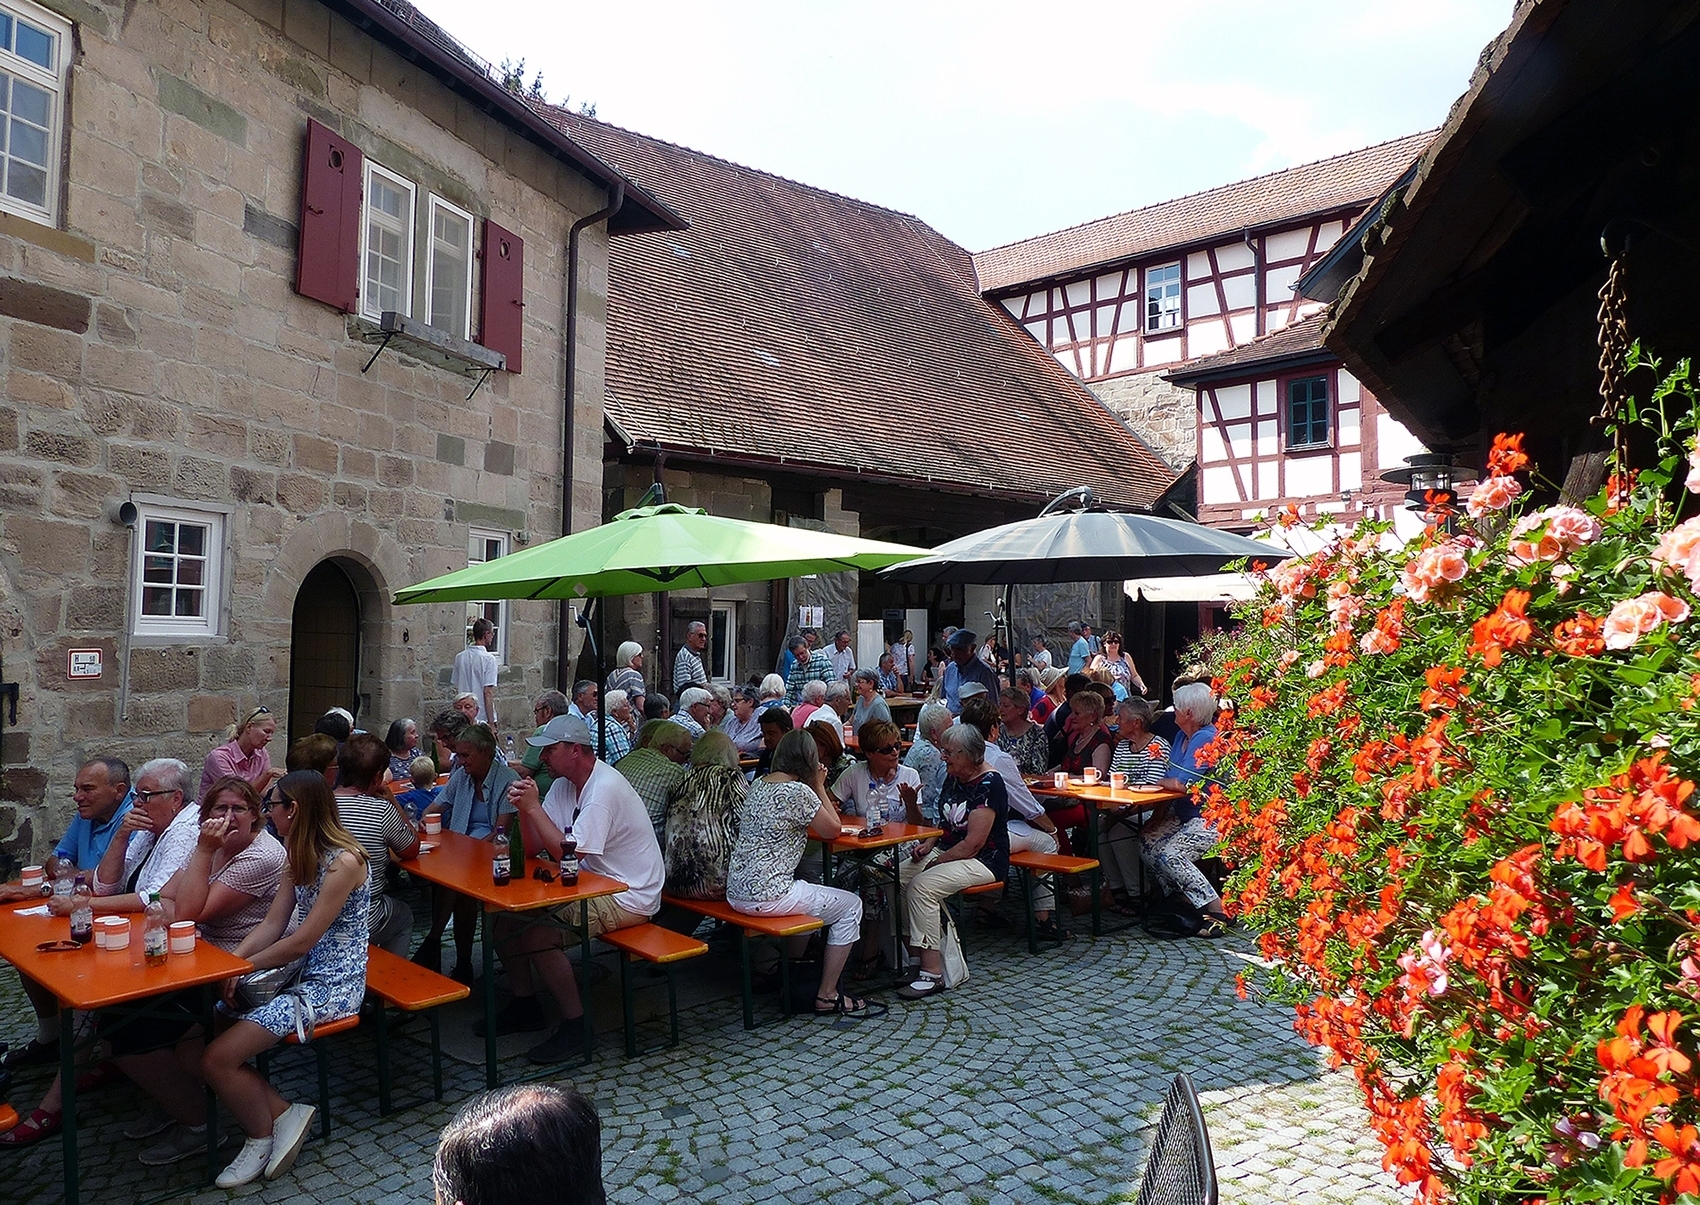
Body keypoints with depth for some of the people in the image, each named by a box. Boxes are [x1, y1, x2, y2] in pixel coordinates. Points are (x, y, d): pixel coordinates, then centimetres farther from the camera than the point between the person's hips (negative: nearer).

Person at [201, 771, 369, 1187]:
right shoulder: (300, 856, 11)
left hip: (330, 986, -9)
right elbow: (271, 925, 6)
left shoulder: (343, 861, -20)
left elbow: (301, 941, -19)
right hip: (298, 972, 9)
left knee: (217, 1058, -16)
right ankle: (283, 1114, 3)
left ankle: (264, 1133, 11)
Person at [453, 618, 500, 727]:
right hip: (483, 717, -6)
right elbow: (488, 692, -16)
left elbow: (456, 689, 10)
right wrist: (491, 722, -14)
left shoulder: (460, 657, 5)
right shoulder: (489, 658, -13)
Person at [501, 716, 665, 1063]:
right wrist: (523, 809, -13)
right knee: (505, 913, 2)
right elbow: (534, 847, 5)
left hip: (629, 897, -10)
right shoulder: (564, 784, 6)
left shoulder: (604, 788, -23)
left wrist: (535, 807, -22)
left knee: (539, 931, -26)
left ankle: (575, 1025, -8)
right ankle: (525, 1005, 18)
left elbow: (569, 853, -27)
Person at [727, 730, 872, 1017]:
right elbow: (833, 830, -3)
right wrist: (819, 786, 4)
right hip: (767, 896, -9)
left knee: (808, 891, 34)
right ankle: (827, 996, 12)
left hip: (736, 892, 9)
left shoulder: (759, 784, 9)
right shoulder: (799, 792, -15)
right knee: (851, 906, 8)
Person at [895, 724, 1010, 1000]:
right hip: (947, 851, 9)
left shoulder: (988, 784, -17)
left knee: (922, 886, -29)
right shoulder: (952, 777, 10)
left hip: (983, 861, -9)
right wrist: (929, 844, 2)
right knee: (893, 878, -13)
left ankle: (932, 973, -22)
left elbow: (973, 844, -21)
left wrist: (936, 861, -15)